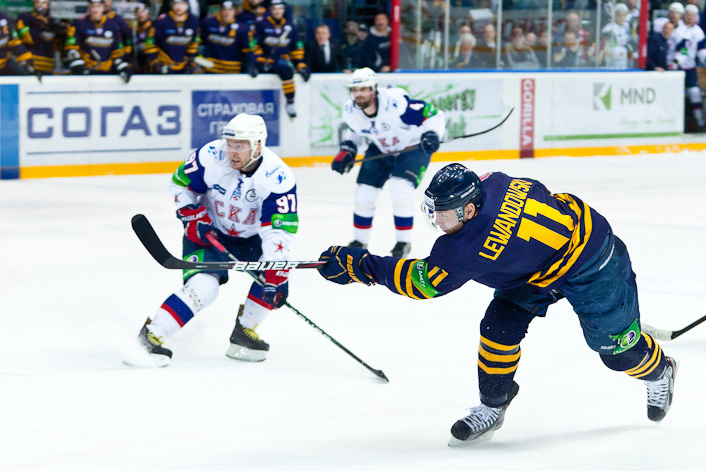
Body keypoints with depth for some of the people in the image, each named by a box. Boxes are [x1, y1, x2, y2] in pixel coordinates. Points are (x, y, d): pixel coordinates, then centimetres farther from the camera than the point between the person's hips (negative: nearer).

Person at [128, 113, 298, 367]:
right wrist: (194, 217, -16)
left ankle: (243, 332, -2)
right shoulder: (211, 157, -23)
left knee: (279, 270, -19)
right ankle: (150, 337, -20)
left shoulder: (278, 177, -27)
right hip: (208, 234, -2)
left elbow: (280, 229, -29)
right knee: (203, 285, -24)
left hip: (250, 238, 2)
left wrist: (275, 276, -36)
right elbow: (180, 184, -5)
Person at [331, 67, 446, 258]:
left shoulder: (396, 103, -35)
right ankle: (360, 241, 22)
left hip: (413, 147, -6)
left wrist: (431, 135, -43)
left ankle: (404, 242, -3)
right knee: (364, 192, 1)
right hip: (381, 149, 6)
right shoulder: (350, 111, -15)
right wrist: (346, 150, -3)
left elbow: (434, 115, -27)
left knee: (400, 190, -23)